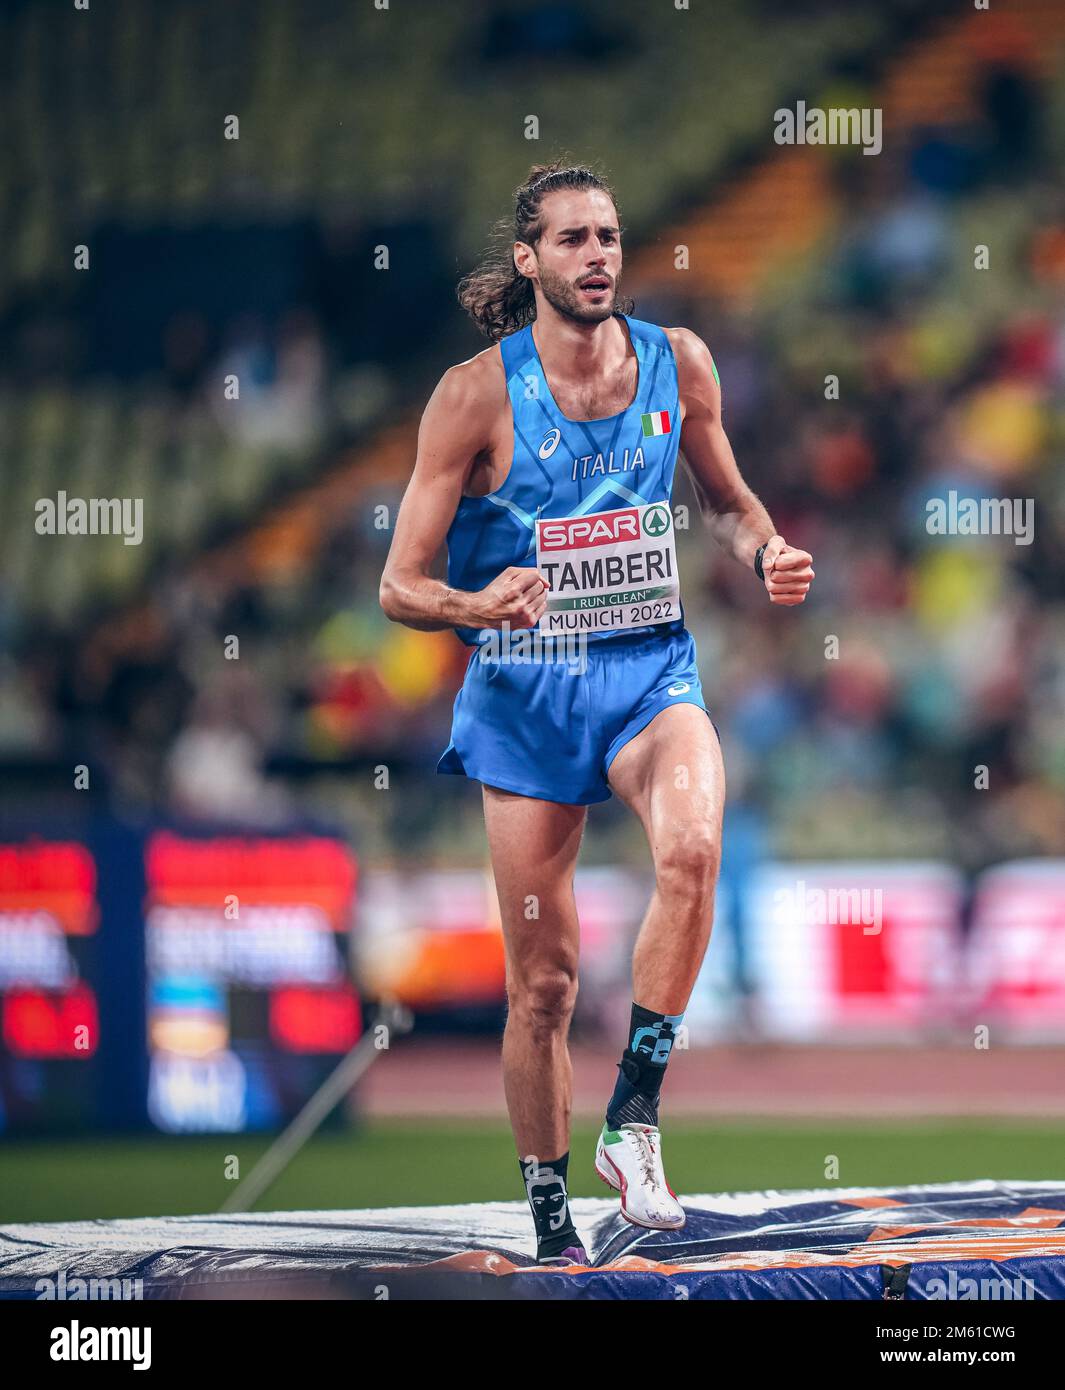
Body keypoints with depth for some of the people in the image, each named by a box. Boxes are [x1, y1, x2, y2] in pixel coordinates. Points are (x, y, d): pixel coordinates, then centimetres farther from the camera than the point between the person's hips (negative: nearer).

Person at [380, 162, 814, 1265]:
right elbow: (401, 588, -7)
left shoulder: (676, 363, 0)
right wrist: (482, 604, -28)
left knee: (692, 850, -32)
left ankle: (633, 1118, -21)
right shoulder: (476, 395, -9)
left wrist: (766, 552, -3)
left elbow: (725, 499, 19)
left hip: (649, 674, 1)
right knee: (543, 980, 2)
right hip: (523, 690, -1)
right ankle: (549, 1223, 18)